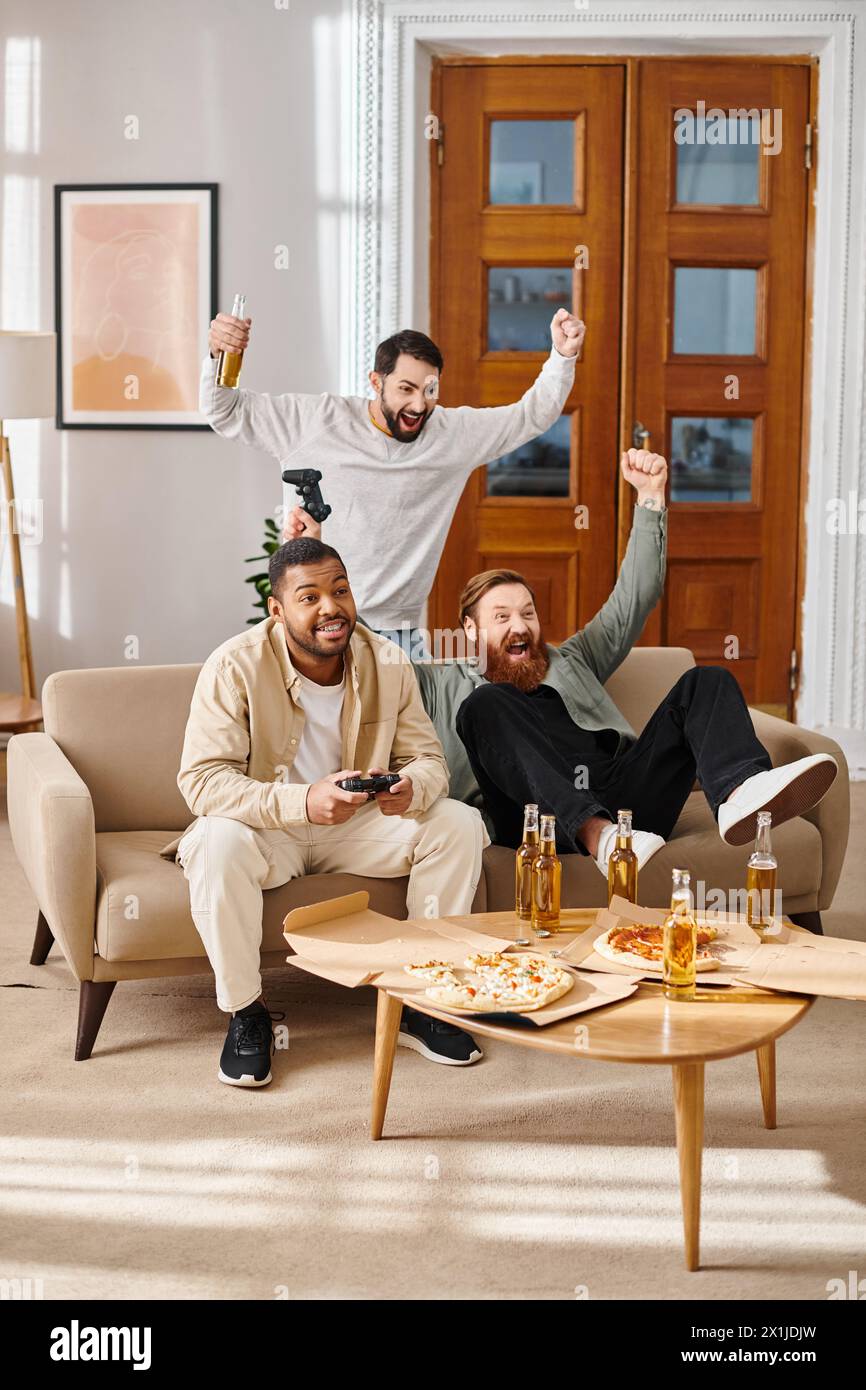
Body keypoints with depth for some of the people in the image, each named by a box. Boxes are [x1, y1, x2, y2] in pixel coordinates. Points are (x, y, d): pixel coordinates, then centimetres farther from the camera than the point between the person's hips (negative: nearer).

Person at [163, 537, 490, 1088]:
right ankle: (245, 1013, -15)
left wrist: (412, 788, -30)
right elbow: (201, 779, -24)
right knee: (218, 843, -36)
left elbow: (428, 757, -2)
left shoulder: (388, 665, -7)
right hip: (266, 831, -3)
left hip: (359, 826, 4)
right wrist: (303, 802, -39)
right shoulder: (235, 666, -19)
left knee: (459, 824, -17)